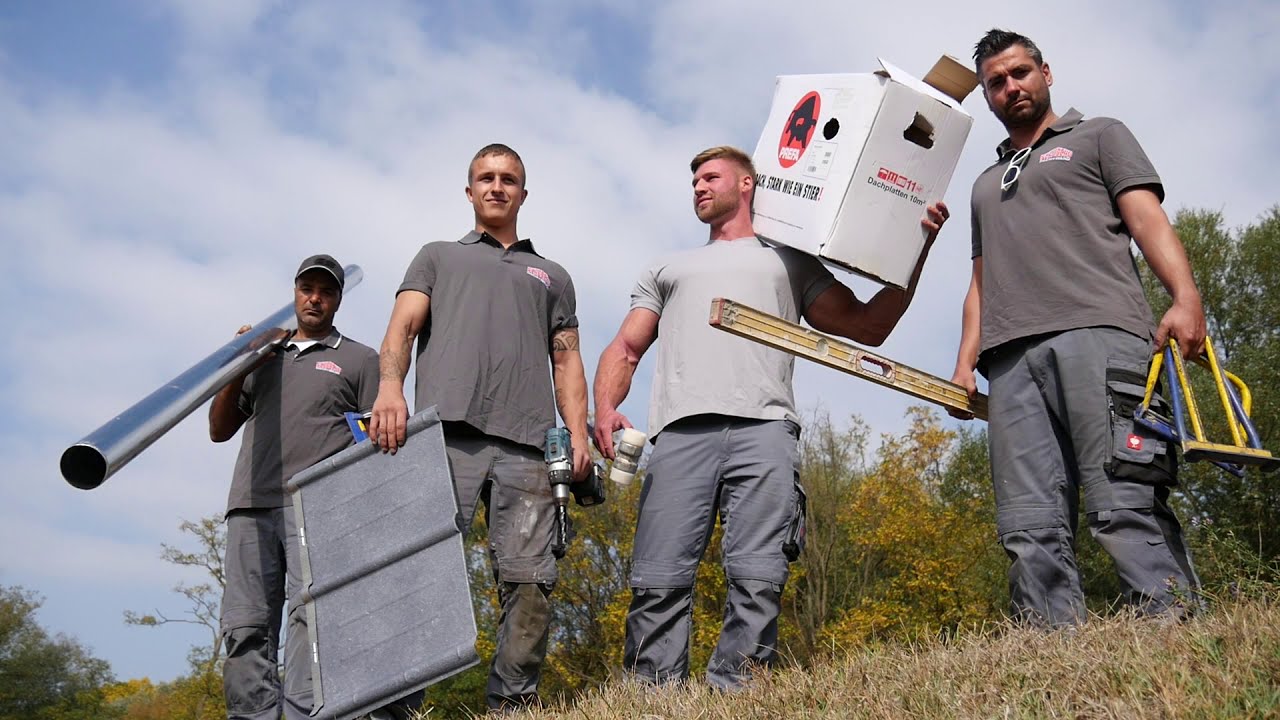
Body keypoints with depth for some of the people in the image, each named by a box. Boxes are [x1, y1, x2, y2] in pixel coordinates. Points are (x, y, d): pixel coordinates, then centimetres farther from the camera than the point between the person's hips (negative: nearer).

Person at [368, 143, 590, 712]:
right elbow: (403, 326, 9)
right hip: (444, 432, -2)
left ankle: (513, 703, 1)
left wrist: (578, 434, 4)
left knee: (528, 582, -7)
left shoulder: (551, 275, 31)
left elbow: (567, 361, 22)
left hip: (525, 445, 2)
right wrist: (389, 387, -13)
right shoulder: (438, 257, 26)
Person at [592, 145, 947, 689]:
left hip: (763, 429, -1)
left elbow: (868, 327, 23)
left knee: (757, 582, -16)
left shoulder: (790, 261, 30)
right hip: (681, 433, 1)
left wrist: (917, 249, 14)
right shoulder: (666, 270, 35)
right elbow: (625, 349, 24)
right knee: (658, 583, -12)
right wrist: (605, 408, 3)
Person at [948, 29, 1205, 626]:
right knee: (1030, 530, -9)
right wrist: (966, 362, 13)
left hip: (1096, 331, -4)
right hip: (1011, 355, 4)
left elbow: (1147, 219, 7)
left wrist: (1185, 296, -12)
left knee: (1126, 506, -19)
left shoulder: (1098, 136, 23)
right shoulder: (986, 183, 36)